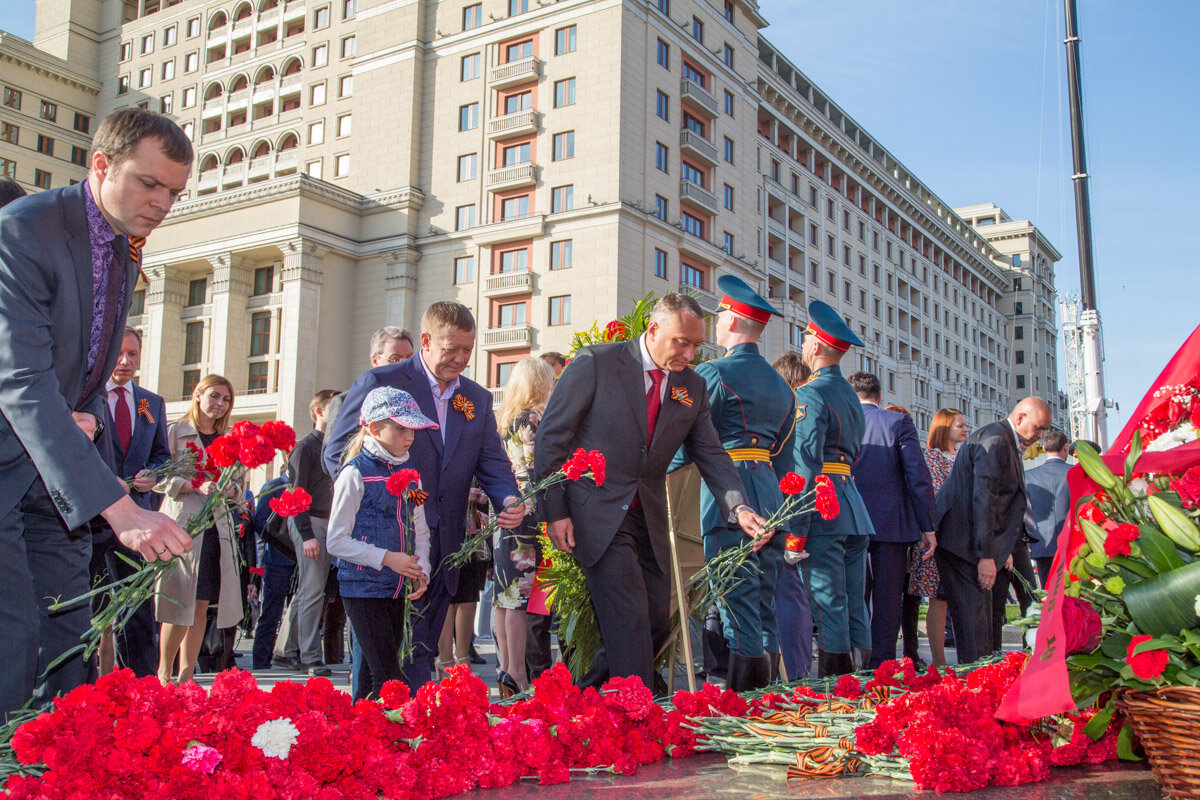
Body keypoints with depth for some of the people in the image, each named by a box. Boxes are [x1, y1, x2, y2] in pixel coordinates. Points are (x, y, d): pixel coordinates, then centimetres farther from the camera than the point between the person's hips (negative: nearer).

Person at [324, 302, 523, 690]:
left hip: (444, 551, 6)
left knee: (423, 646, 10)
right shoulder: (380, 383, -3)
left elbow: (492, 463, 10)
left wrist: (509, 500, -12)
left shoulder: (478, 399, 13)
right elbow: (338, 452, -3)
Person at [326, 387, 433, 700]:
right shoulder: (355, 474, -8)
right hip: (363, 588, -6)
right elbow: (336, 541, -9)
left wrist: (421, 570, -2)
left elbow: (420, 532, 15)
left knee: (372, 677, 11)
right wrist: (386, 558, -15)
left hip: (398, 590, 6)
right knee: (388, 678, -10)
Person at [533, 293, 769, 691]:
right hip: (597, 515, -6)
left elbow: (710, 454, 7)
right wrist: (555, 512, -11)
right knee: (630, 617, -15)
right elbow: (551, 438, -7)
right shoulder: (595, 363, -9)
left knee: (657, 621, 7)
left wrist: (739, 507, -12)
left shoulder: (693, 386, 7)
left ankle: (587, 692, 27)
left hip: (648, 520, 6)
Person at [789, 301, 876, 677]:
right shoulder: (850, 396, 20)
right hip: (854, 511, 9)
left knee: (828, 605, -6)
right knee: (855, 606, 11)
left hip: (823, 510, -9)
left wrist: (794, 531, -18)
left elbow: (807, 466, -17)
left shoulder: (810, 395, -9)